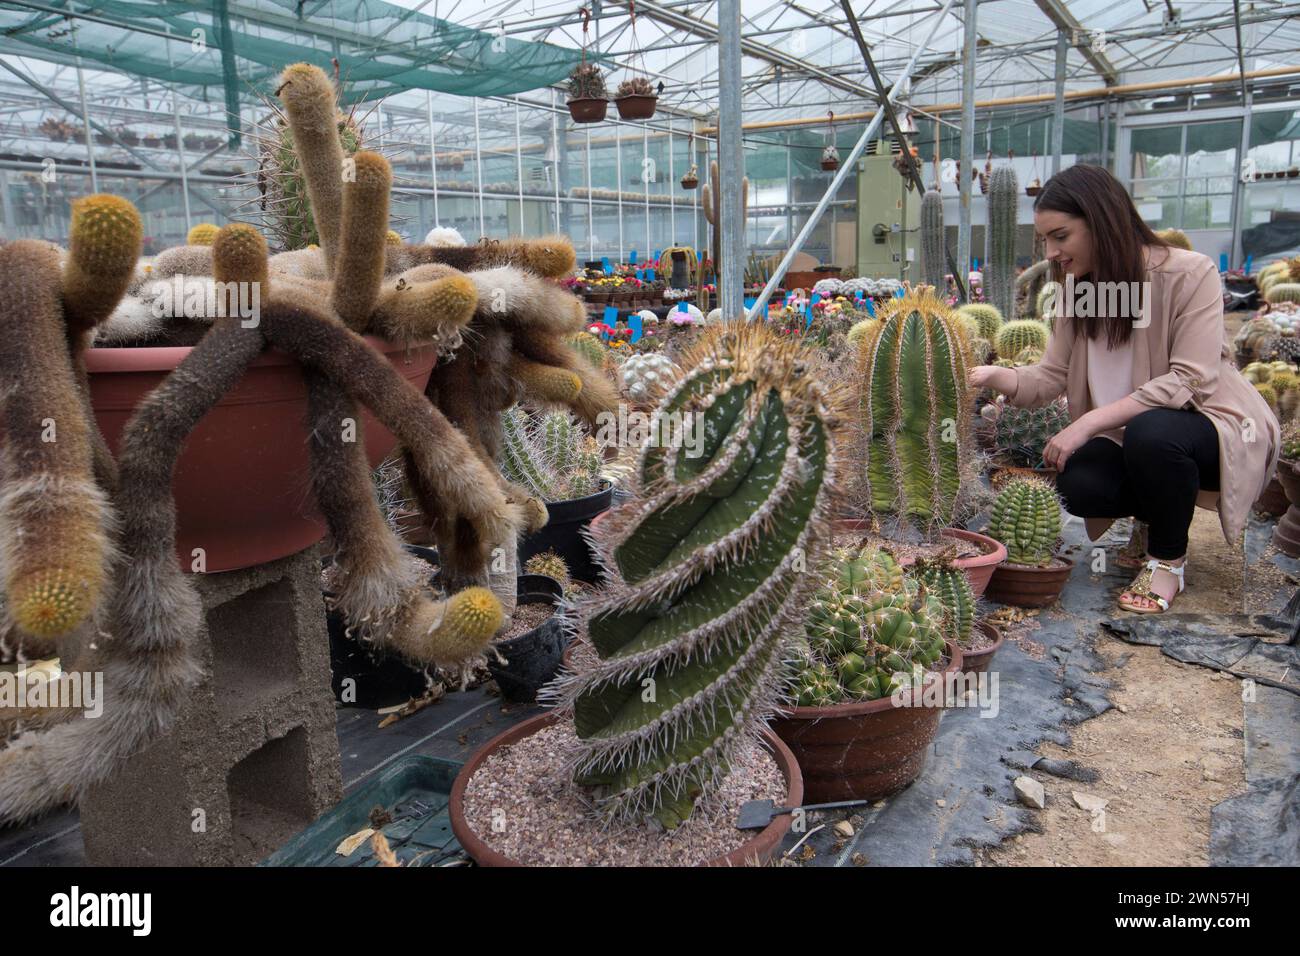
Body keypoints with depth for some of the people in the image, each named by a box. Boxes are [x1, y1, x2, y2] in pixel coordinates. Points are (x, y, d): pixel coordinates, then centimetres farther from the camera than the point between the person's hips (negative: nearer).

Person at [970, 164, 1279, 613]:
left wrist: (1089, 422, -32)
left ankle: (1168, 559, -9)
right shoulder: (1075, 289, 2)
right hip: (1130, 435, 5)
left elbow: (1190, 382, -25)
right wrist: (992, 375, -27)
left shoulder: (1189, 273, -18)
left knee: (1150, 432, -38)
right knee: (1077, 484, -25)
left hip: (1214, 423, -5)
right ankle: (1166, 513, 11)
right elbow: (1051, 376, -7)